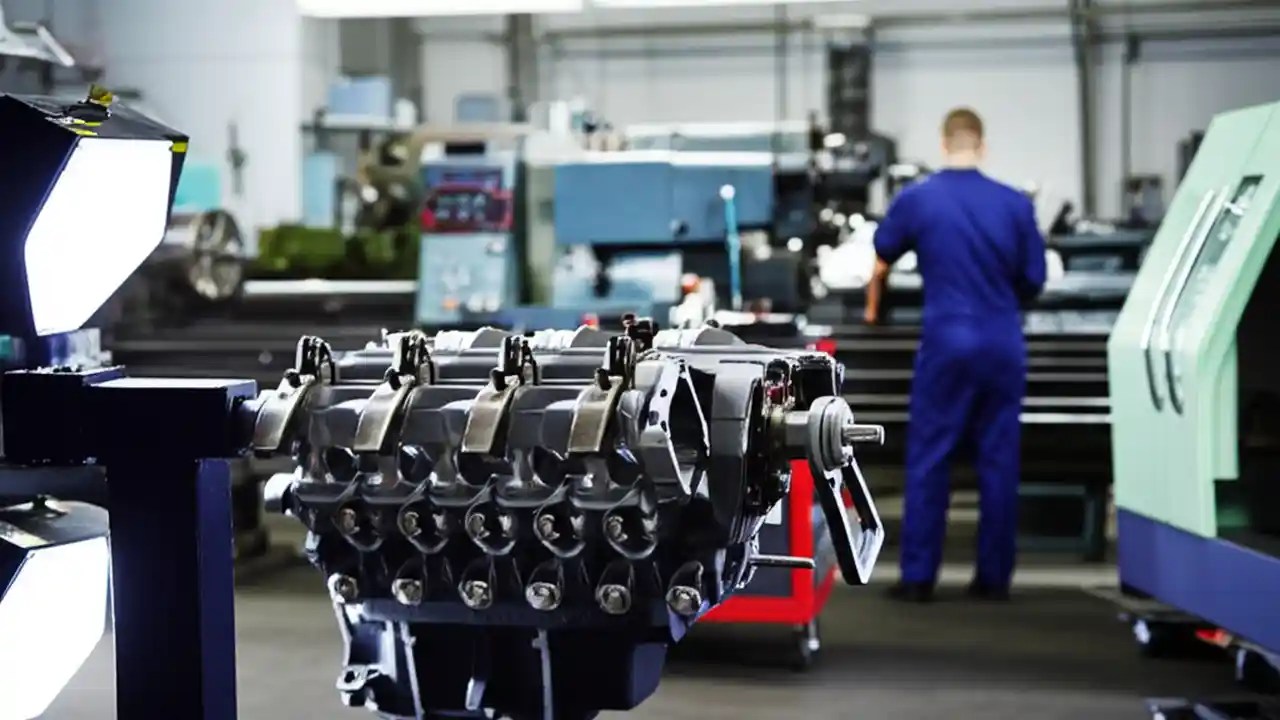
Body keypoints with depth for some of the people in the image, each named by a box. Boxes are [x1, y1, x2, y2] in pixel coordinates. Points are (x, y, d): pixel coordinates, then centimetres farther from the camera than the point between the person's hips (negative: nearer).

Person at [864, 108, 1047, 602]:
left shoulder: (916, 199, -1)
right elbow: (1033, 282, 7)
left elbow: (881, 262, 16)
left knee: (929, 460, 4)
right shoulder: (1015, 204, -1)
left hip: (947, 342, -1)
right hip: (1003, 344, 2)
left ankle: (918, 577, 4)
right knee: (999, 461, 8)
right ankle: (994, 577, 12)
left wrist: (872, 309, 36)